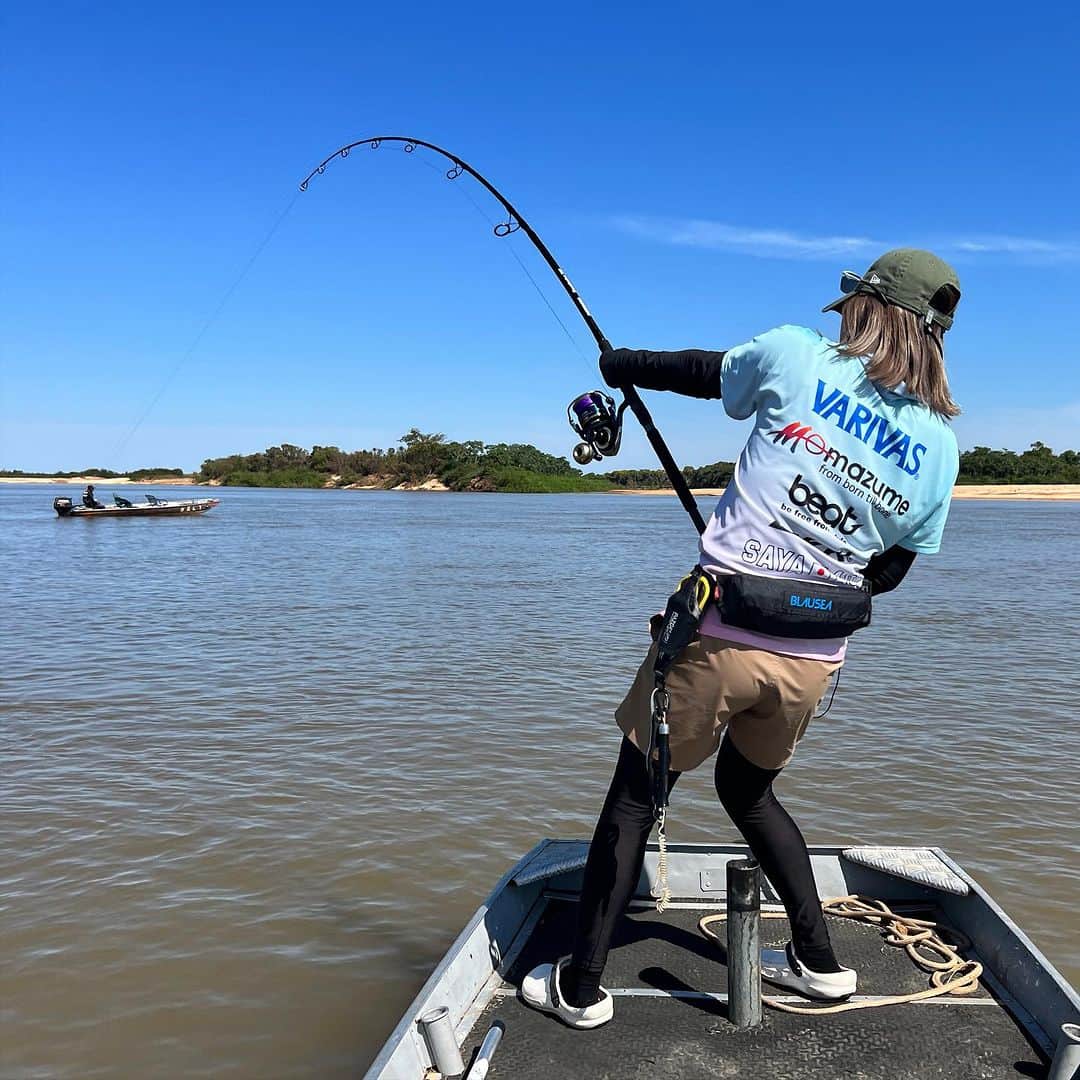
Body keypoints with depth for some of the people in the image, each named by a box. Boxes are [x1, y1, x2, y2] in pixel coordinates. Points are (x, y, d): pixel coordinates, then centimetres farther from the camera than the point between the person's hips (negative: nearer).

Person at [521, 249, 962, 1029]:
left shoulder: (798, 357, -6)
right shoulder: (939, 447, 4)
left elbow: (701, 372, 11)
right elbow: (889, 574, 11)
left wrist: (621, 364, 30)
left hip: (721, 634, -4)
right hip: (814, 660, 5)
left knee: (635, 795, 11)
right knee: (748, 789, 29)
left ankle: (580, 986, 19)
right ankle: (819, 961, 35)